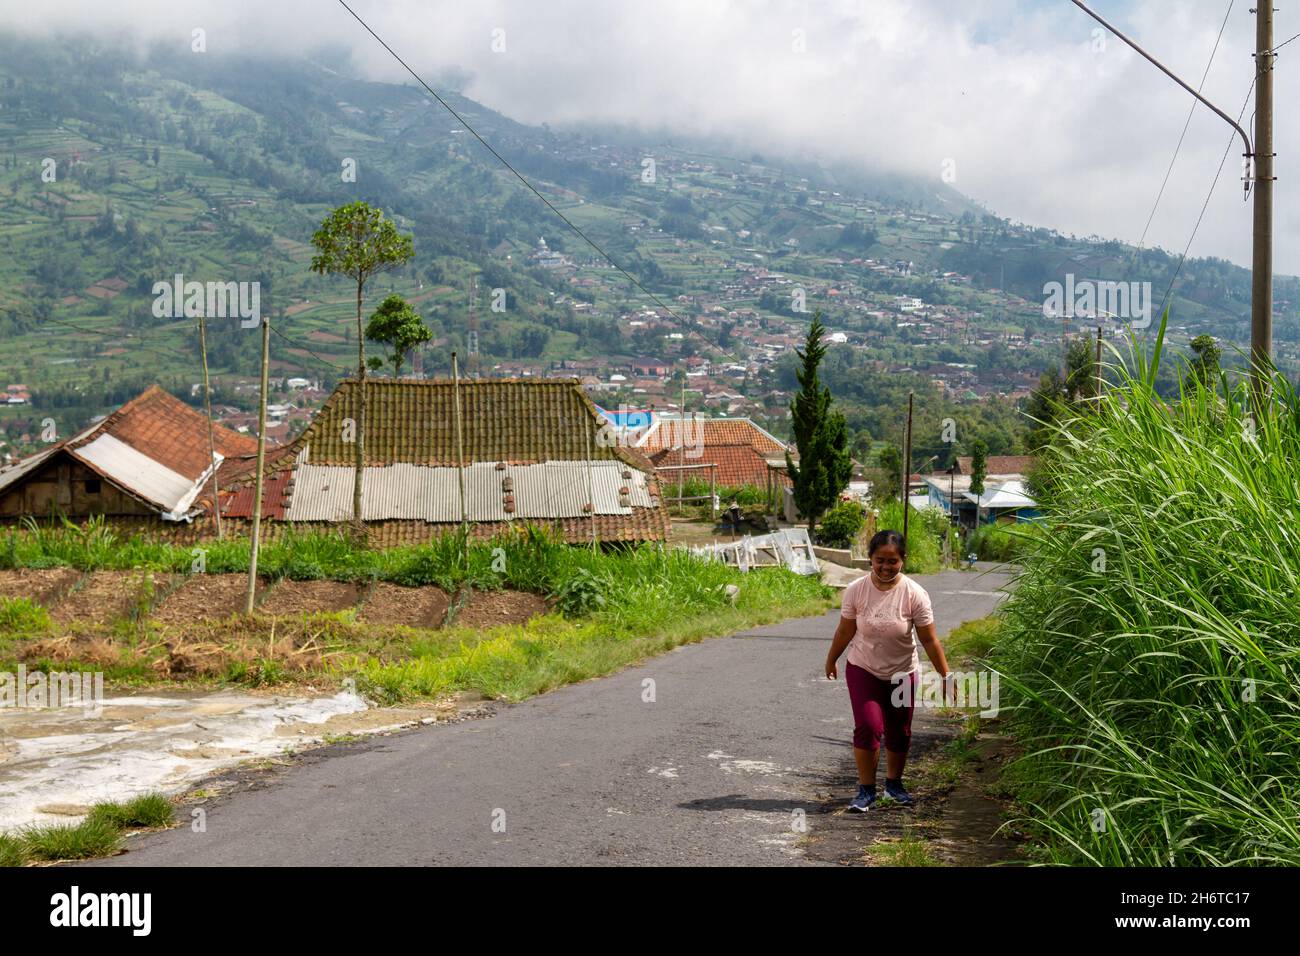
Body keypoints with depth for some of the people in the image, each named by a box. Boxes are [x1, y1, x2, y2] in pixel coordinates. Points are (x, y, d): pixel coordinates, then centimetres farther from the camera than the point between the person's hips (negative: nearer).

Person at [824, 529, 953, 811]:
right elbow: (845, 630, -1)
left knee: (898, 733, 11)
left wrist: (946, 676, -11)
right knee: (867, 727, -14)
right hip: (863, 670, 0)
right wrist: (831, 660, 10)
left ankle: (894, 783, 35)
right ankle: (866, 790, -1)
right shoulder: (856, 590, -15)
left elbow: (929, 640, -12)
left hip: (902, 673, 1)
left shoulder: (914, 594, -18)